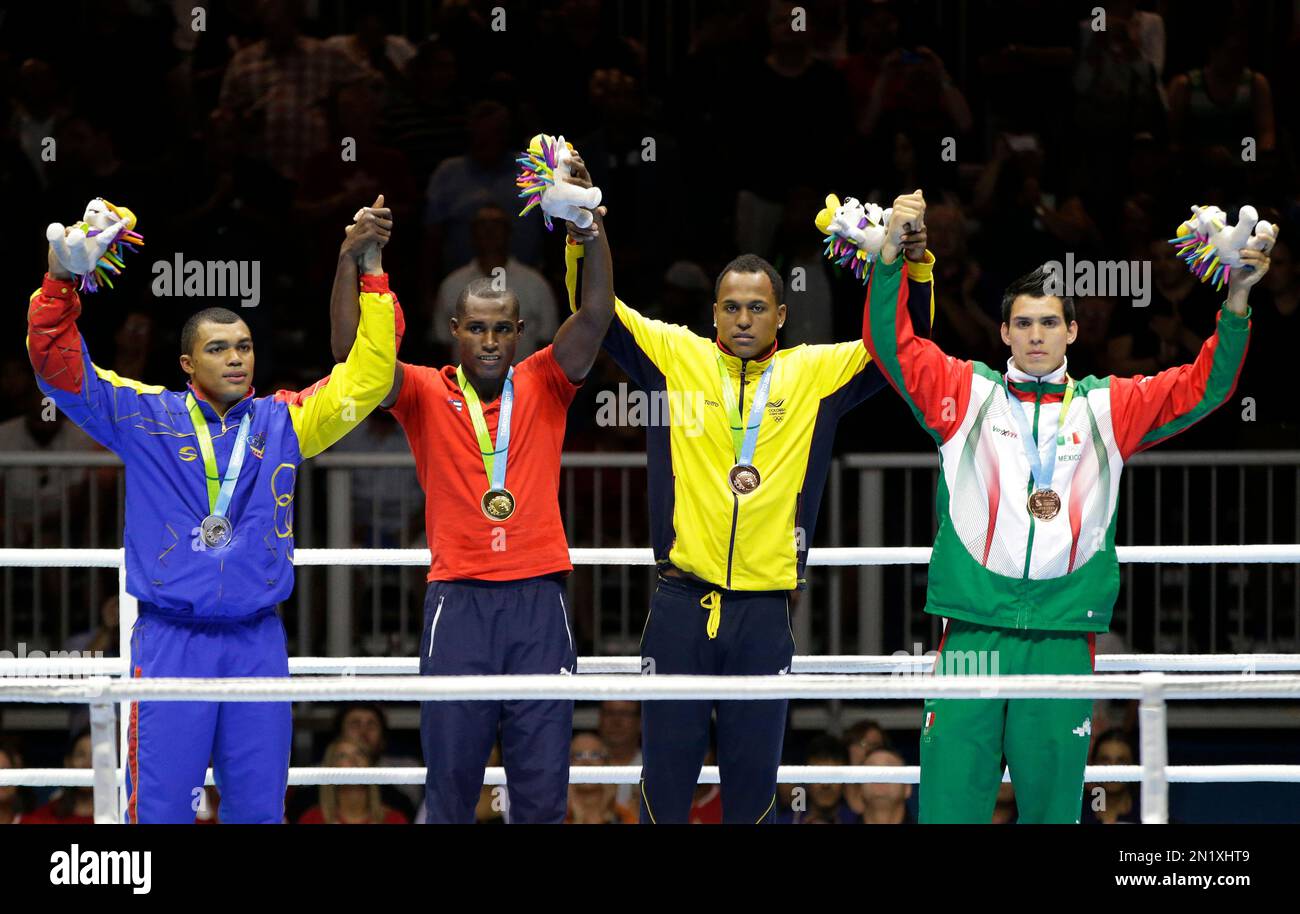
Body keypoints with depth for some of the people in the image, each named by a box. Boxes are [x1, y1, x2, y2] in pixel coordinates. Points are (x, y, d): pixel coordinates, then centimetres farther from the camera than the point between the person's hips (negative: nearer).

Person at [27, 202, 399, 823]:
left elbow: (367, 377, 8)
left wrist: (370, 273, 2)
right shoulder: (146, 417, 5)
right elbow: (58, 367, 0)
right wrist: (59, 282, -14)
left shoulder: (282, 423, 10)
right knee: (162, 808, -5)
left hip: (257, 643, 2)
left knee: (258, 809, 6)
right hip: (170, 642, -2)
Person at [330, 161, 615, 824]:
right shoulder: (426, 394, 6)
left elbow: (596, 316, -4)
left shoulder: (543, 387, 8)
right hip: (458, 599, -1)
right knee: (450, 782, 0)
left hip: (538, 601, 1)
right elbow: (352, 351, -8)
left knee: (543, 788, 1)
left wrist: (590, 216, -16)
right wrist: (352, 258, -20)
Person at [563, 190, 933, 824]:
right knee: (665, 776, 4)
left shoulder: (815, 373, 7)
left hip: (764, 612, 1)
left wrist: (916, 268, -11)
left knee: (754, 782, 6)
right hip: (680, 604, -1)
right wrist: (583, 242, -14)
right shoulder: (674, 356, 5)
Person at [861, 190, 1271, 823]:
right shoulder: (967, 393, 10)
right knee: (950, 797, -3)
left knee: (1053, 802, 6)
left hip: (1063, 639, 1)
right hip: (973, 629, -1)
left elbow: (1204, 386, 6)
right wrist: (893, 254, -13)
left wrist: (1237, 302, -9)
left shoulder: (1108, 407, 12)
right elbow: (891, 344, 2)